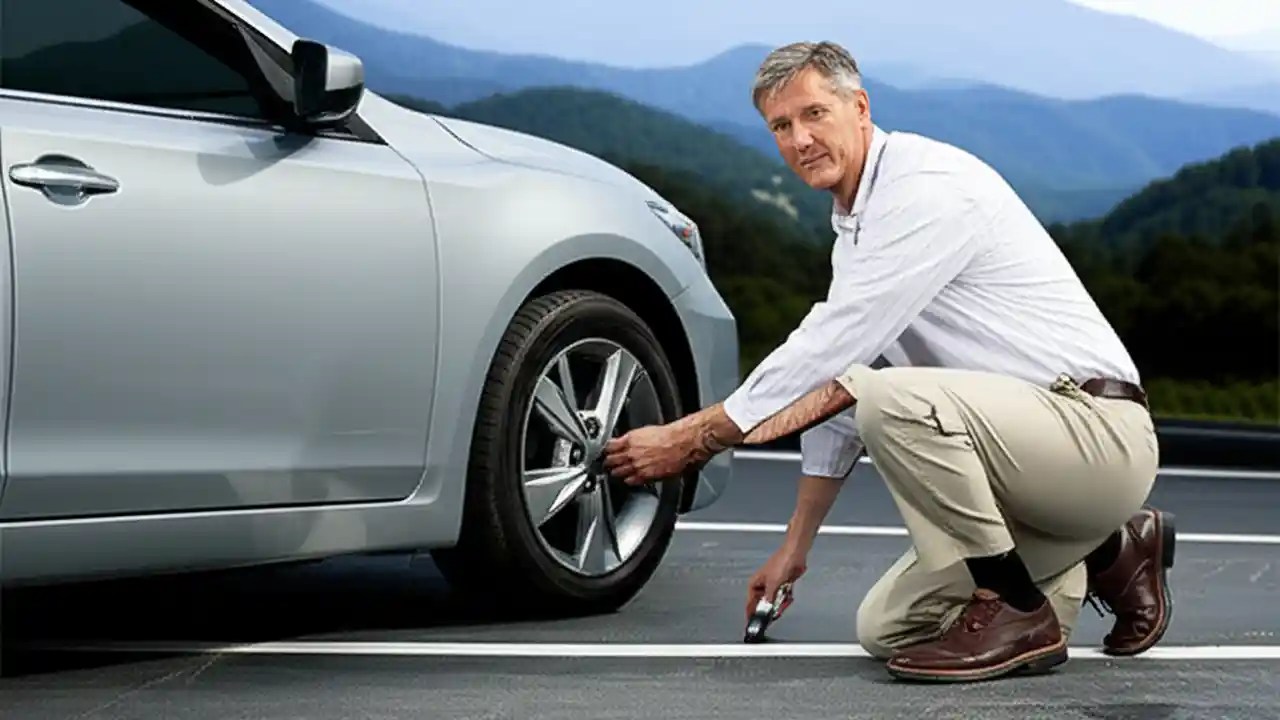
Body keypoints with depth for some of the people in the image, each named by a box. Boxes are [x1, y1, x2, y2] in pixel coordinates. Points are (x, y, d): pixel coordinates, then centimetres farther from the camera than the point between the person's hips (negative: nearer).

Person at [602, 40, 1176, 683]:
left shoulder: (929, 188, -17)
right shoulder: (854, 228, 15)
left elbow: (831, 345, -21)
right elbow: (833, 388, 18)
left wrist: (691, 437, -15)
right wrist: (794, 548, 18)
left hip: (1098, 433, -10)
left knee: (893, 397, -33)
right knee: (886, 629, 4)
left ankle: (1016, 615, -16)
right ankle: (1109, 557, 16)